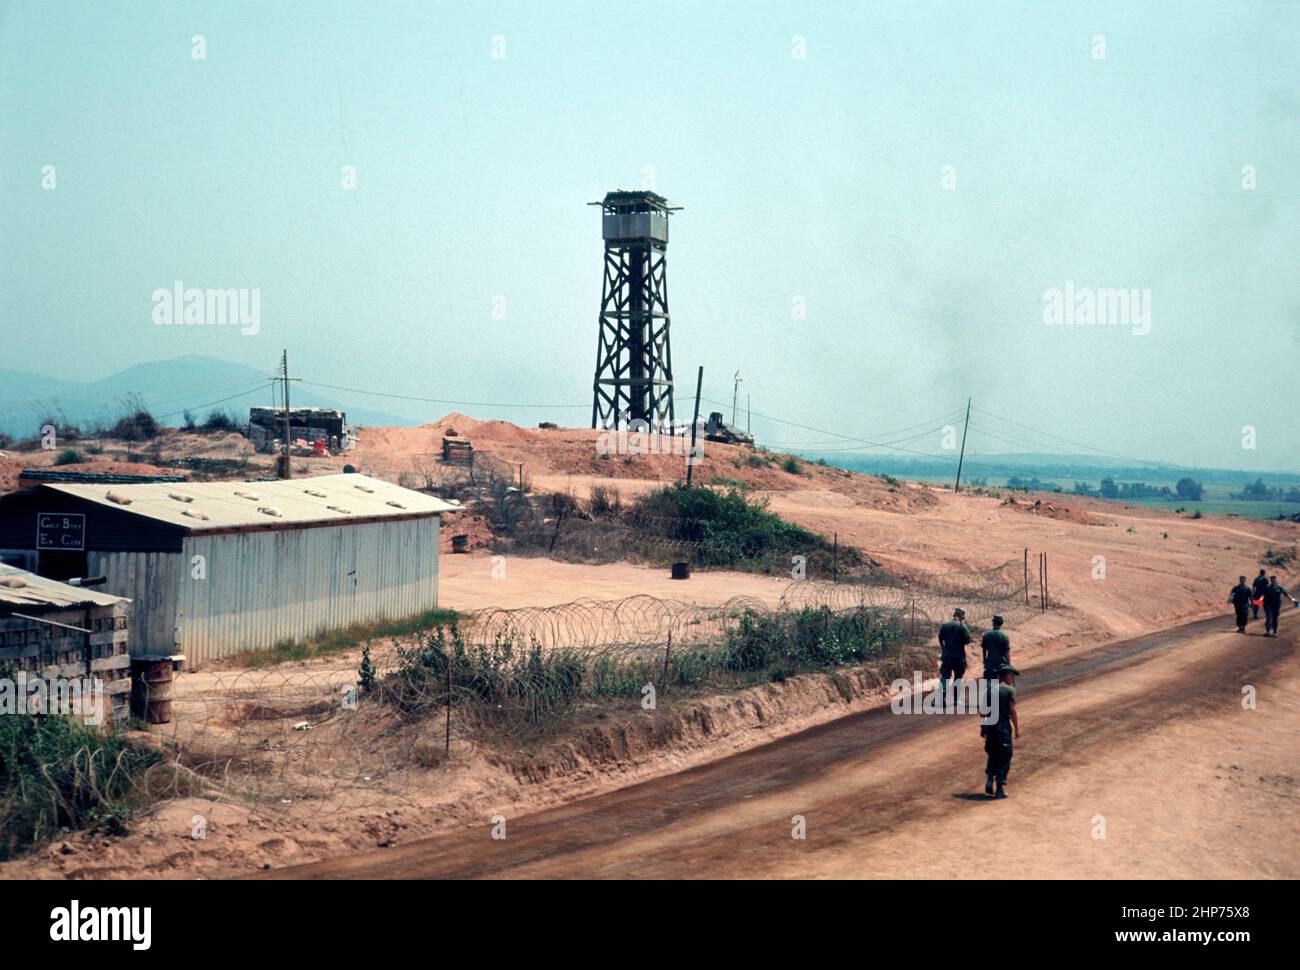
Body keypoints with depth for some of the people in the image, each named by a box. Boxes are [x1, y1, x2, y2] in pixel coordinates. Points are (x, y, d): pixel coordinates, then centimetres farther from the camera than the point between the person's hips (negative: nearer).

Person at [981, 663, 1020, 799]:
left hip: (989, 727, 5)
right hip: (1003, 727, -5)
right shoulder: (1009, 690, -7)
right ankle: (1000, 789, 4)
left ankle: (989, 781, 10)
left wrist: (982, 727, 16)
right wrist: (1017, 728, -3)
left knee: (992, 755, 22)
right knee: (1004, 757, 5)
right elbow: (1012, 711, -10)